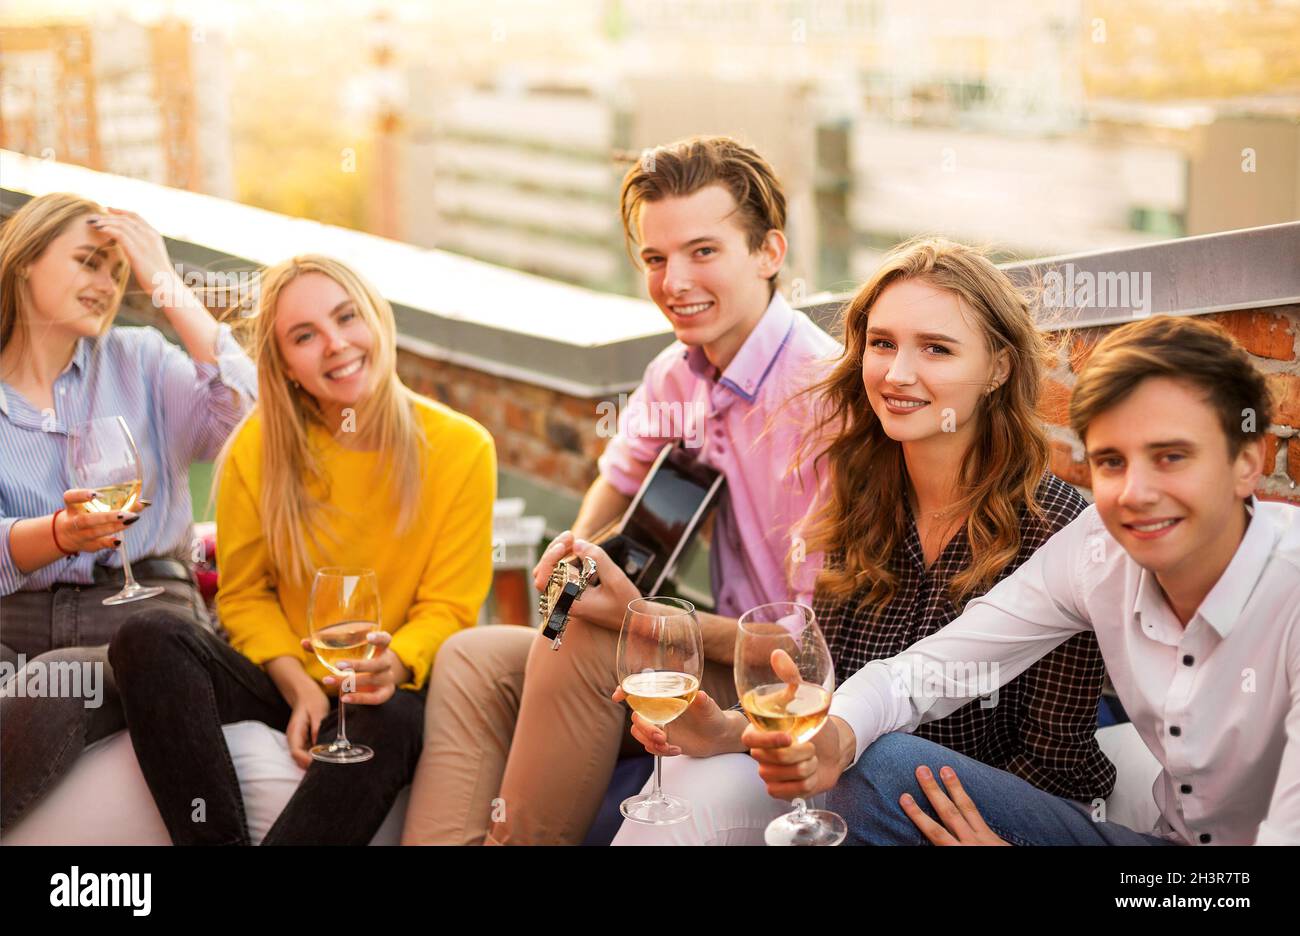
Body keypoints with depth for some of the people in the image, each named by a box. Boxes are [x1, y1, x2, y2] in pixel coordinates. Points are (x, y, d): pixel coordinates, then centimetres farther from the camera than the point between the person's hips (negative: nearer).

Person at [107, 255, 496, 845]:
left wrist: (393, 665, -25)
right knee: (147, 639, -23)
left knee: (393, 717, -38)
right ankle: (218, 842, -31)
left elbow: (448, 607, -3)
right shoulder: (258, 447, -2)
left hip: (388, 689, -2)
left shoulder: (462, 448, -6)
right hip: (282, 679, 3)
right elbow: (243, 594, 6)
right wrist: (300, 687, -12)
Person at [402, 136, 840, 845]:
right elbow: (619, 481, 24)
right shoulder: (676, 373, 1)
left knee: (578, 644, -27)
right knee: (472, 660, 3)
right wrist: (581, 545, 1)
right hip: (720, 648, 9)